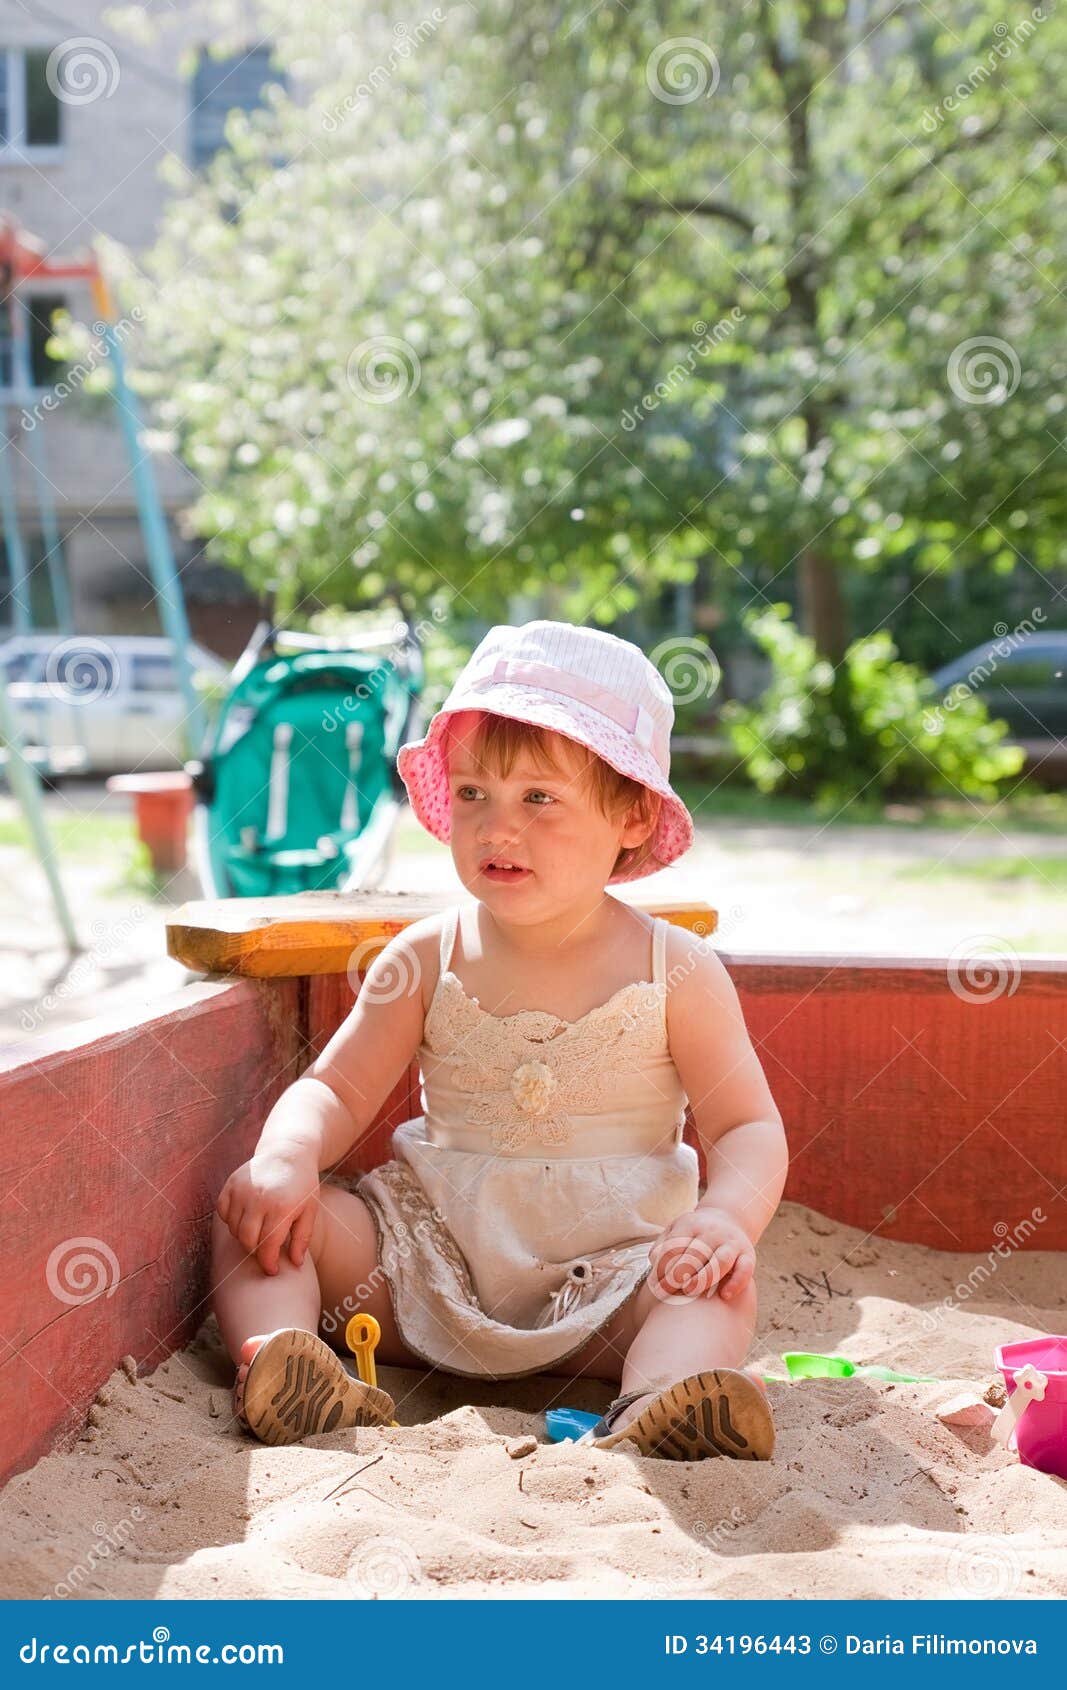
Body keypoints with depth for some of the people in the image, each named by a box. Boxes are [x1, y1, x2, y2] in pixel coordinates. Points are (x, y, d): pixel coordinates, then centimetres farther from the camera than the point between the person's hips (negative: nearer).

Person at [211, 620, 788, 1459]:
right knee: (250, 1211, -14)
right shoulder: (428, 958, 2)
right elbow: (334, 1090, 4)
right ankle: (272, 1351, -38)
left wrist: (725, 1216, -25)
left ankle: (660, 1408, -58)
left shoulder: (677, 972, -3)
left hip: (609, 1264, -2)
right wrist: (286, 1158, -20)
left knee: (721, 1286, -32)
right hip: (428, 1256, 2)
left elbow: (749, 1128, -3)